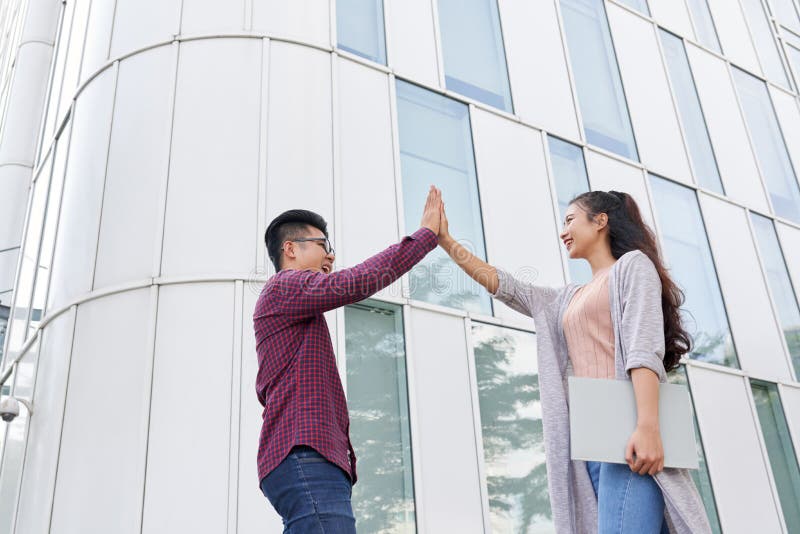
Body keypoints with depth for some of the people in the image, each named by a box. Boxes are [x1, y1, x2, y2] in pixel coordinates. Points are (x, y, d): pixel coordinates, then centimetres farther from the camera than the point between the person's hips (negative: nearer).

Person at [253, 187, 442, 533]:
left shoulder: (296, 319, 33)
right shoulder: (285, 285, 3)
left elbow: (267, 391, 33)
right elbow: (358, 282, -11)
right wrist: (426, 234, -4)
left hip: (307, 463, 10)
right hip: (306, 456, -10)